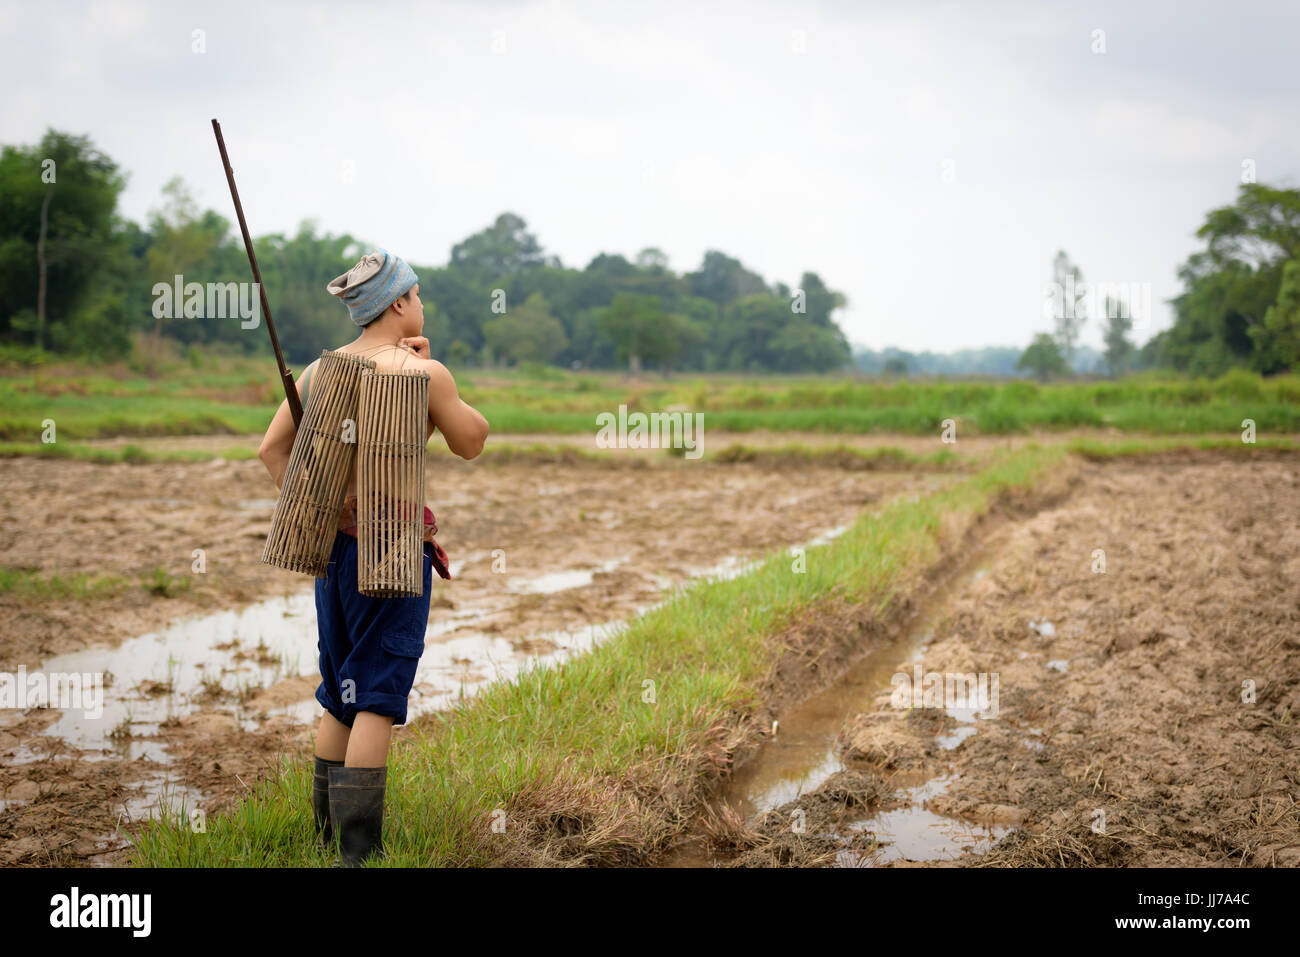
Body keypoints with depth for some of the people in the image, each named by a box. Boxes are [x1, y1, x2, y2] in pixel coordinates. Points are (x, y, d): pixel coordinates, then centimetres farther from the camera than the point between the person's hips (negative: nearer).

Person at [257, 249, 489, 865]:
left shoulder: (319, 369, 8)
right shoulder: (424, 372, -10)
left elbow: (271, 449, 7)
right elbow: (472, 442, 3)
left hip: (334, 542, 7)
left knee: (342, 696, 17)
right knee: (379, 698, -4)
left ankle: (329, 836, 24)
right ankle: (361, 851, -4)